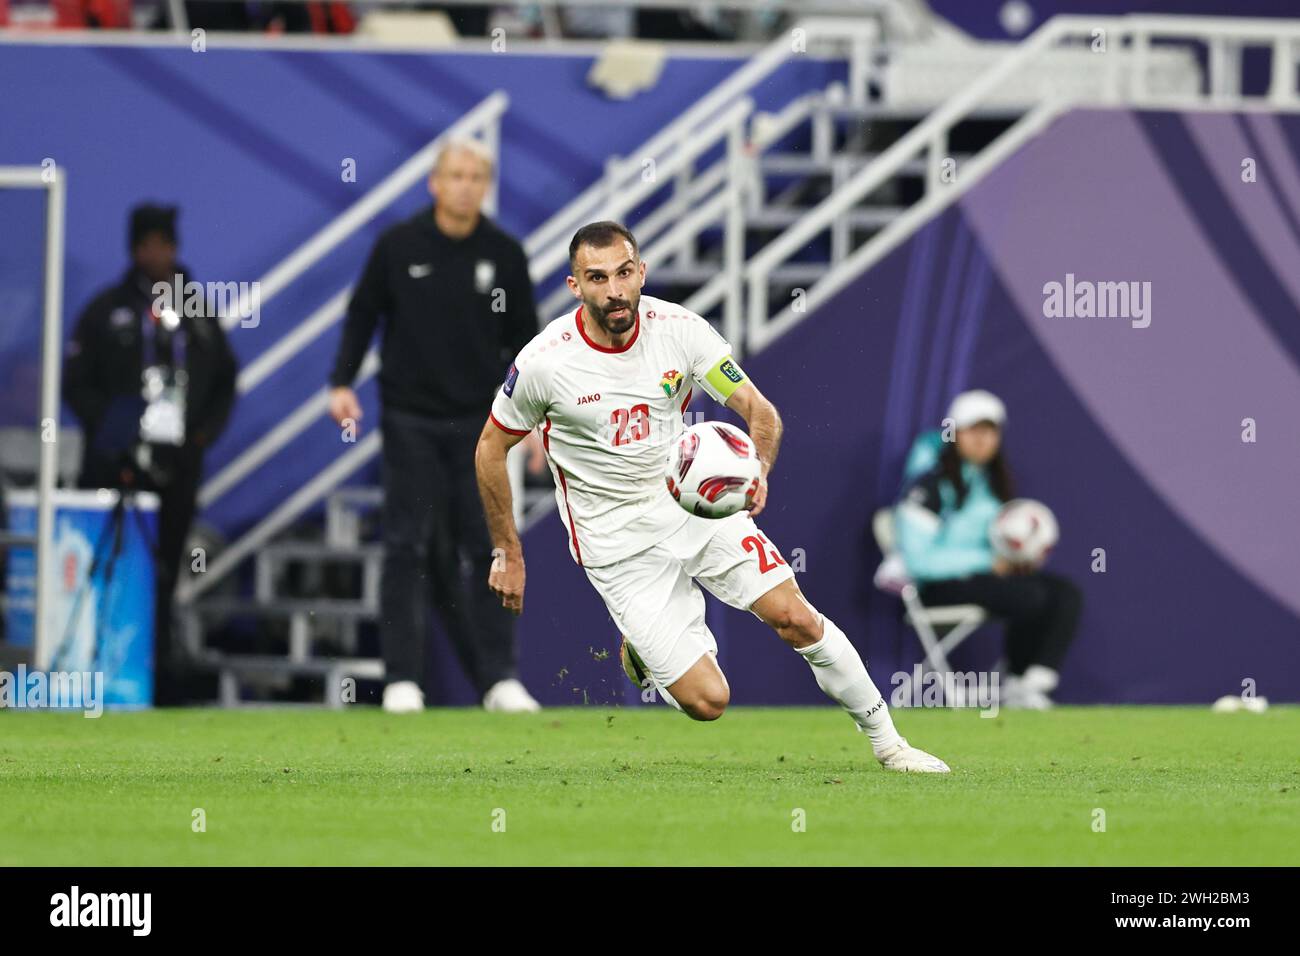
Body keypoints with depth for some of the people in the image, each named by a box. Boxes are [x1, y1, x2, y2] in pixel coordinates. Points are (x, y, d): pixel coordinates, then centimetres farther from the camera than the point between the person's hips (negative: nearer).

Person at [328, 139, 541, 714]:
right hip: (410, 422, -1)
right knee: (411, 548, -3)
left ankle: (498, 678, 1)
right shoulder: (398, 246, -2)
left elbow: (523, 337, 9)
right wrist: (342, 381, -2)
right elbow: (362, 314, 7)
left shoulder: (503, 255, 2)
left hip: (480, 423, 1)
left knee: (490, 548, -2)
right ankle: (402, 679, -1)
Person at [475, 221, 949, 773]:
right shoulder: (544, 363, -16)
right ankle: (642, 645, 25)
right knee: (707, 701, -10)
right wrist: (508, 553, 3)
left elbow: (760, 411, -8)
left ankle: (885, 741, 11)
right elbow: (491, 448, 0)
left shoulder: (679, 329, -11)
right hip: (620, 542, -3)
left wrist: (757, 470, -31)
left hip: (695, 505, 3)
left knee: (797, 618, -11)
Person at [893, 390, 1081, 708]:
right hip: (940, 586, -8)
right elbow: (919, 558, -17)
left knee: (1066, 593, -17)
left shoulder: (991, 480, 14)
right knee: (1030, 596, -30)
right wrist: (989, 562, -17)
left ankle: (1037, 681, -27)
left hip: (982, 574, 8)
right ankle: (1013, 683, -10)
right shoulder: (931, 482, -11)